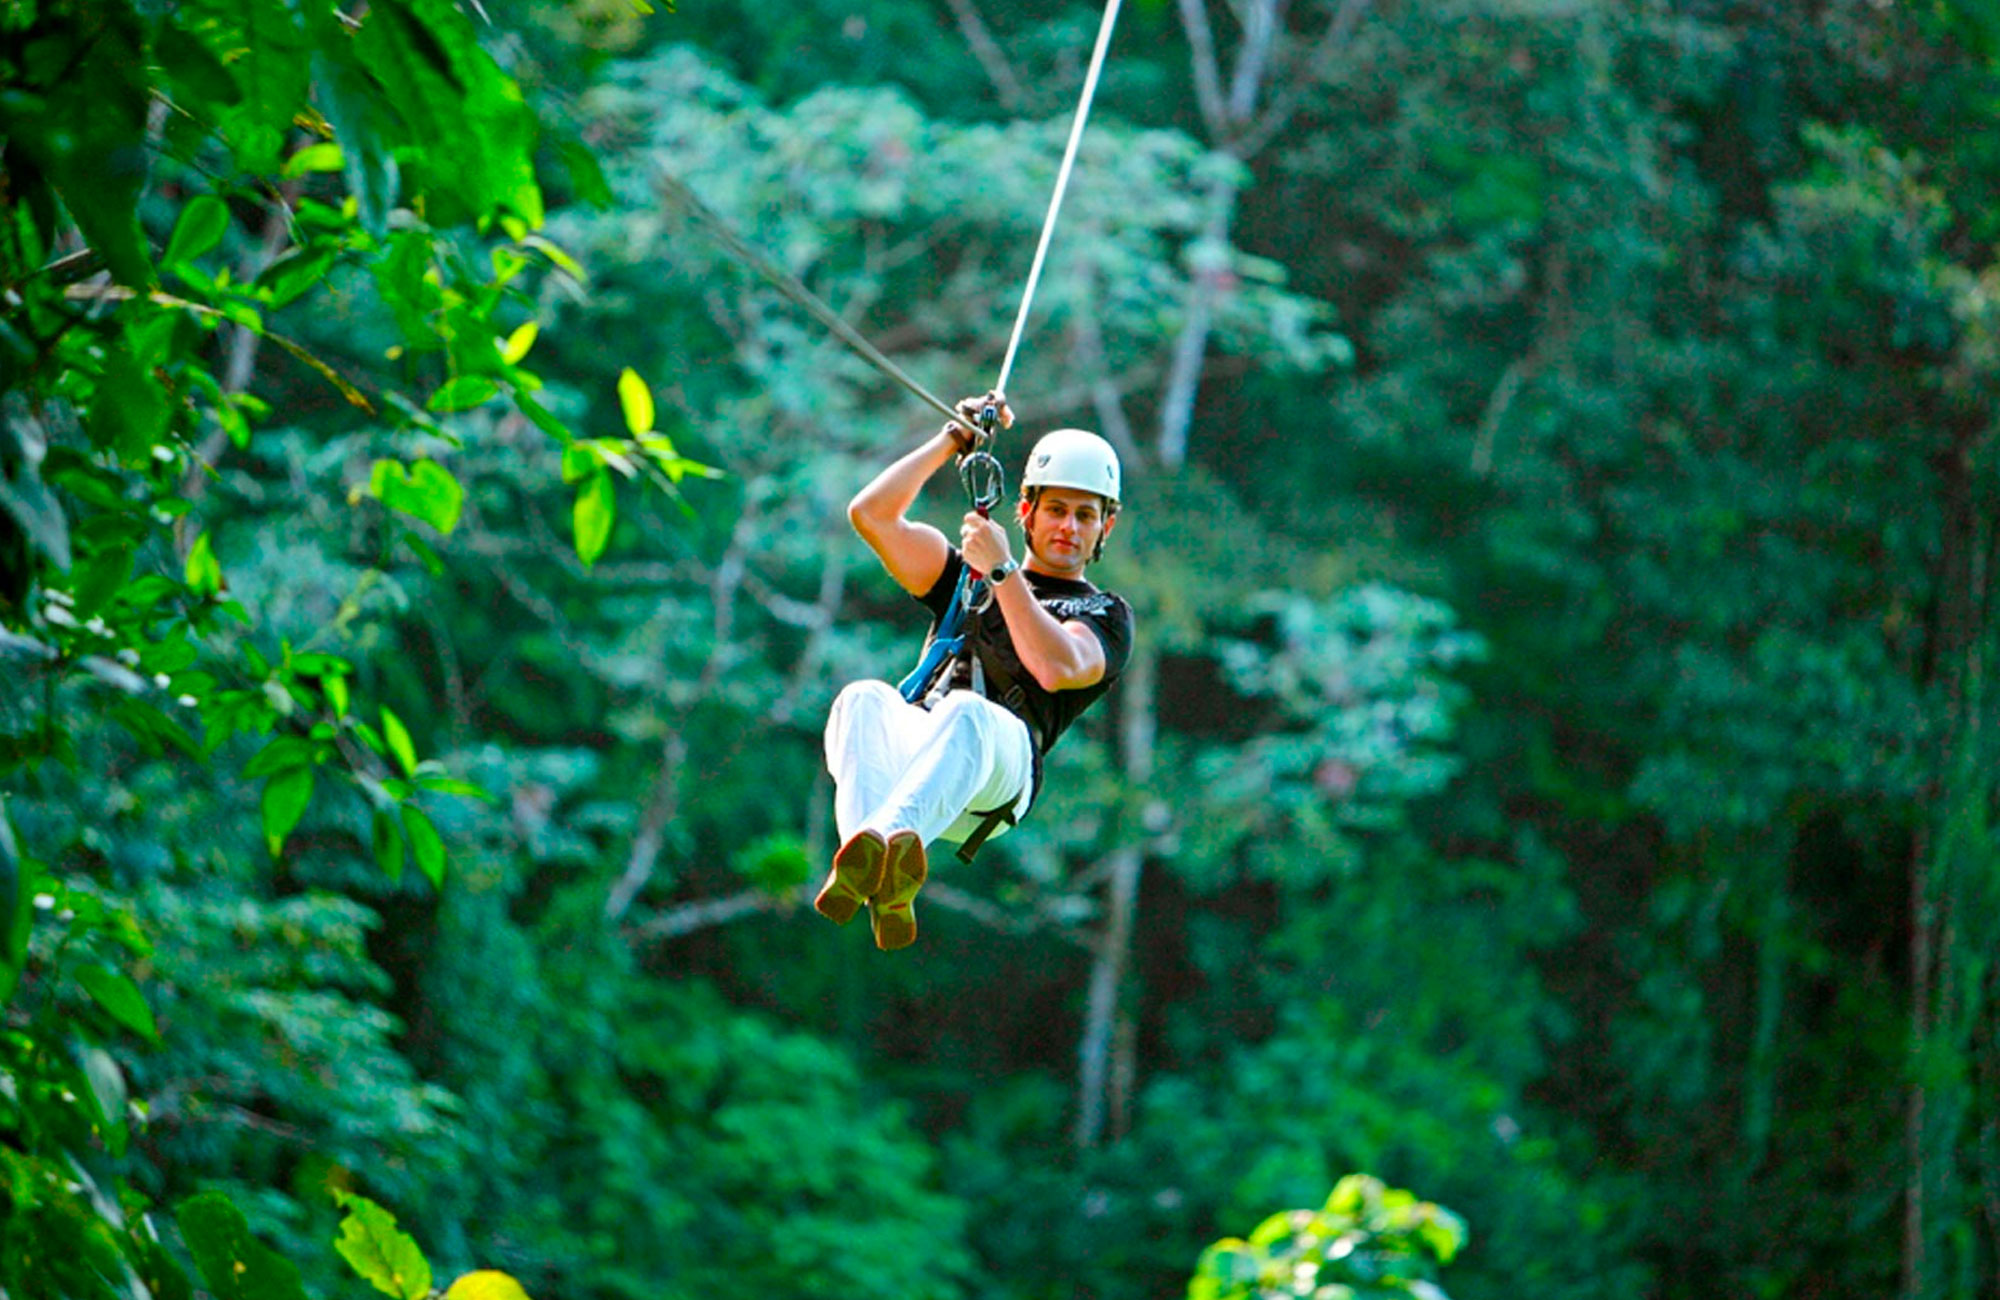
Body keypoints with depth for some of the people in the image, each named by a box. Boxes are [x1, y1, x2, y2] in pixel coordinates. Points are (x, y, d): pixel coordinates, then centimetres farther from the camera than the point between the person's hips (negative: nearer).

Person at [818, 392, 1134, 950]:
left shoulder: (1105, 614, 24)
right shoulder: (965, 574, 37)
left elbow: (1056, 668, 0)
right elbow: (870, 514, 25)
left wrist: (1003, 571, -1)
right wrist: (953, 441, 26)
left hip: (997, 763, -3)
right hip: (909, 744, 3)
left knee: (968, 715, -40)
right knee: (866, 700, -34)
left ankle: (874, 847, -71)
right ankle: (887, 898, -60)